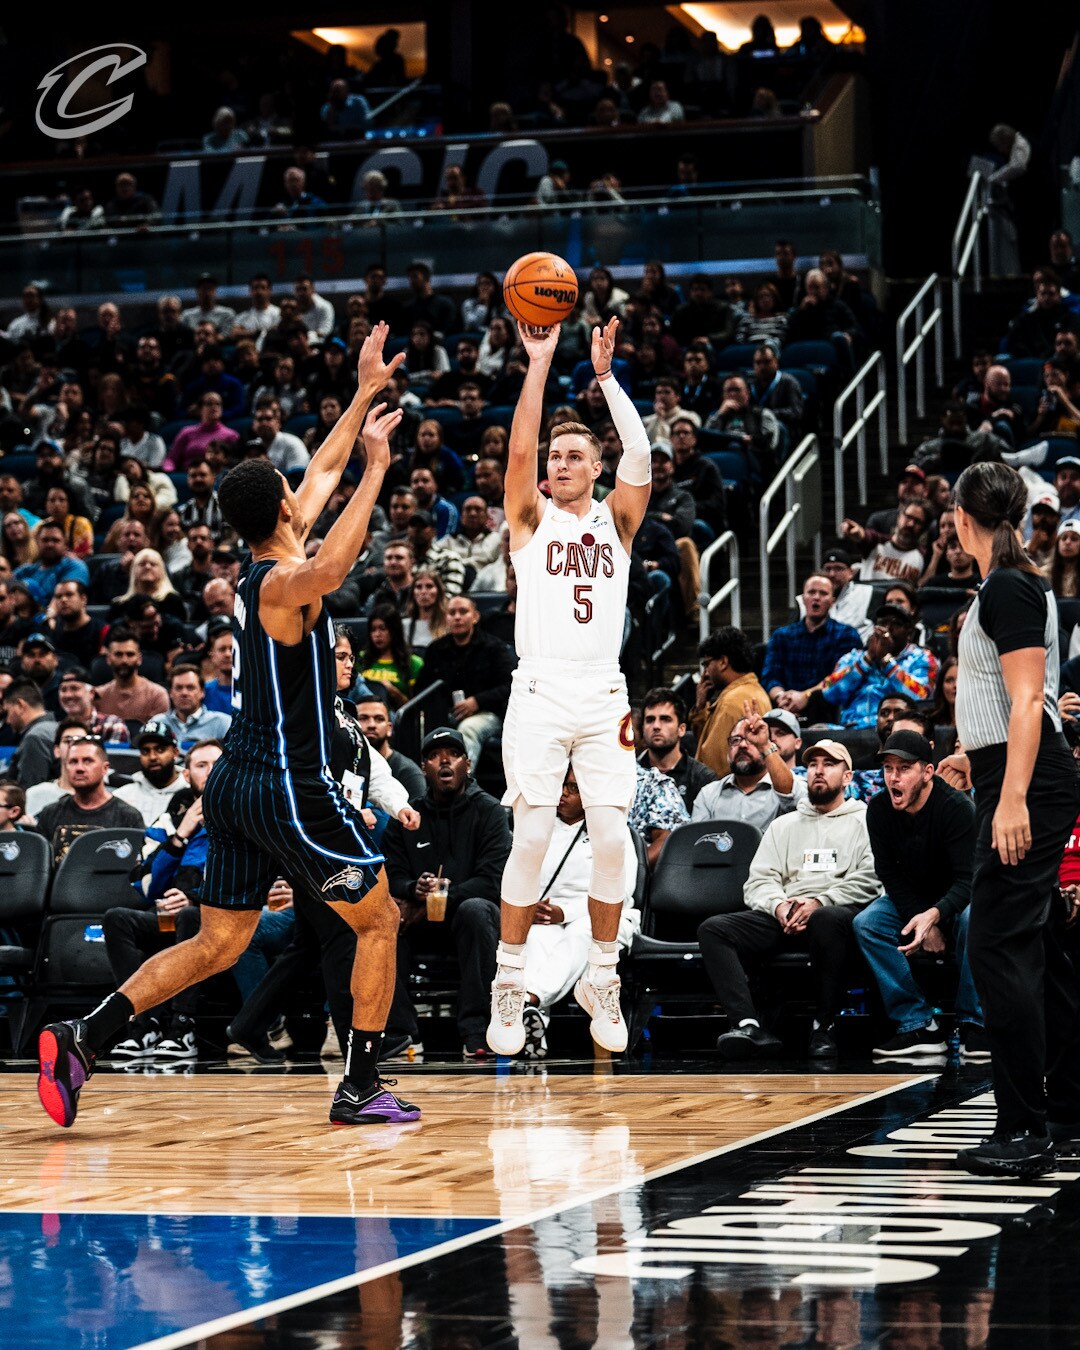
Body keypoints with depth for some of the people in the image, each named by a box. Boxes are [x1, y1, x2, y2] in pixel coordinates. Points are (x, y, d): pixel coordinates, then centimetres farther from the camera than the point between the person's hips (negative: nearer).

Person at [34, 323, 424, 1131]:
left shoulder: (263, 563, 10)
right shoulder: (282, 584, -16)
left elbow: (325, 470, 24)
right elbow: (333, 568, -43)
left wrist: (367, 394, 25)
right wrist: (377, 469, -38)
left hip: (236, 784, 9)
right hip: (289, 788, -9)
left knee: (218, 944, 9)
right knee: (379, 920, 7)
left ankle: (82, 1040, -3)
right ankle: (362, 1088, 6)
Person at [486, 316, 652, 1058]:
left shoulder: (615, 520, 12)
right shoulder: (531, 518, 9)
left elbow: (640, 456, -5)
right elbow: (520, 449, -7)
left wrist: (606, 375, -9)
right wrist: (540, 362, -9)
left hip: (605, 696, 2)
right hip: (542, 692, -2)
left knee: (612, 838, -3)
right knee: (532, 837, -8)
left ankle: (601, 980, 11)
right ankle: (510, 984, 2)